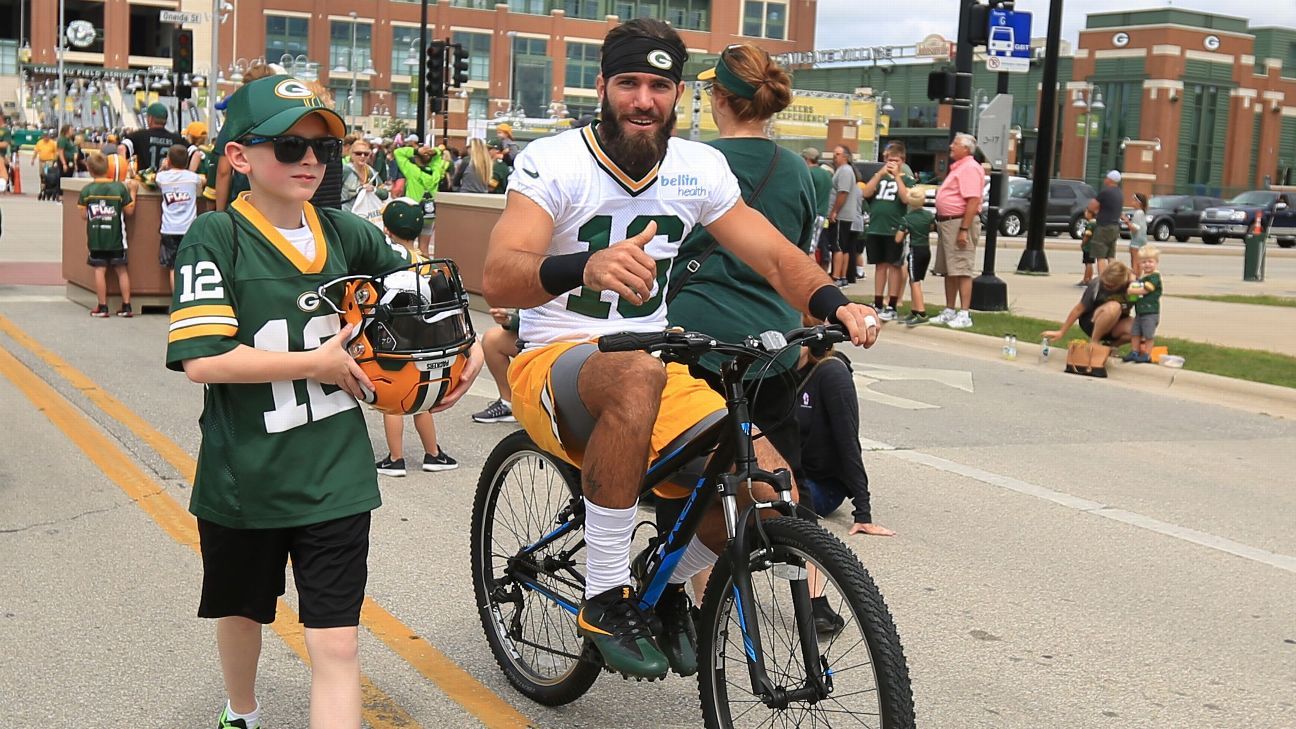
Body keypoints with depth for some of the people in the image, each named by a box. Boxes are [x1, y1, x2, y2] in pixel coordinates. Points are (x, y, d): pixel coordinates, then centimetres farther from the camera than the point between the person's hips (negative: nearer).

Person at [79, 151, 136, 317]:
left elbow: (84, 215, 0)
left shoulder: (86, 190, -4)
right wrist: (132, 191, 9)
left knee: (100, 270, 4)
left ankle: (102, 307, 5)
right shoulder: (120, 188, -7)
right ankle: (126, 306, 8)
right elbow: (129, 211, -1)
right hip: (116, 237, 0)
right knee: (121, 270, 8)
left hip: (95, 237, 0)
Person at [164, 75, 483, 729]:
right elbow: (202, 360, -24)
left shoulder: (346, 234, -2)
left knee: (337, 645, -3)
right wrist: (319, 362, -20)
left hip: (336, 473, 1)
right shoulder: (215, 238, -14)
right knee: (242, 610, 25)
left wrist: (467, 348, -2)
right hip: (244, 476, -1)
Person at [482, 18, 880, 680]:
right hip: (556, 365, -5)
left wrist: (835, 305, -19)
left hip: (657, 371, 5)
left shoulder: (699, 168, 2)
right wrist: (585, 267, -49)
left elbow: (776, 255, 3)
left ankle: (670, 584, 18)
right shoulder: (553, 161, -13)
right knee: (636, 375, -41)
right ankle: (605, 598, -25)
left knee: (769, 493, -16)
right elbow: (497, 278, -28)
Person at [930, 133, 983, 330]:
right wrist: (940, 222, 20)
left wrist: (964, 230, -26)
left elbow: (973, 201, -22)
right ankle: (949, 311, 20)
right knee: (948, 270, 13)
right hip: (947, 222, 11)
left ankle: (964, 314, -10)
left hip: (960, 223, -11)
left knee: (962, 270, -10)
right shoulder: (957, 167, 20)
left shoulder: (970, 168, -14)